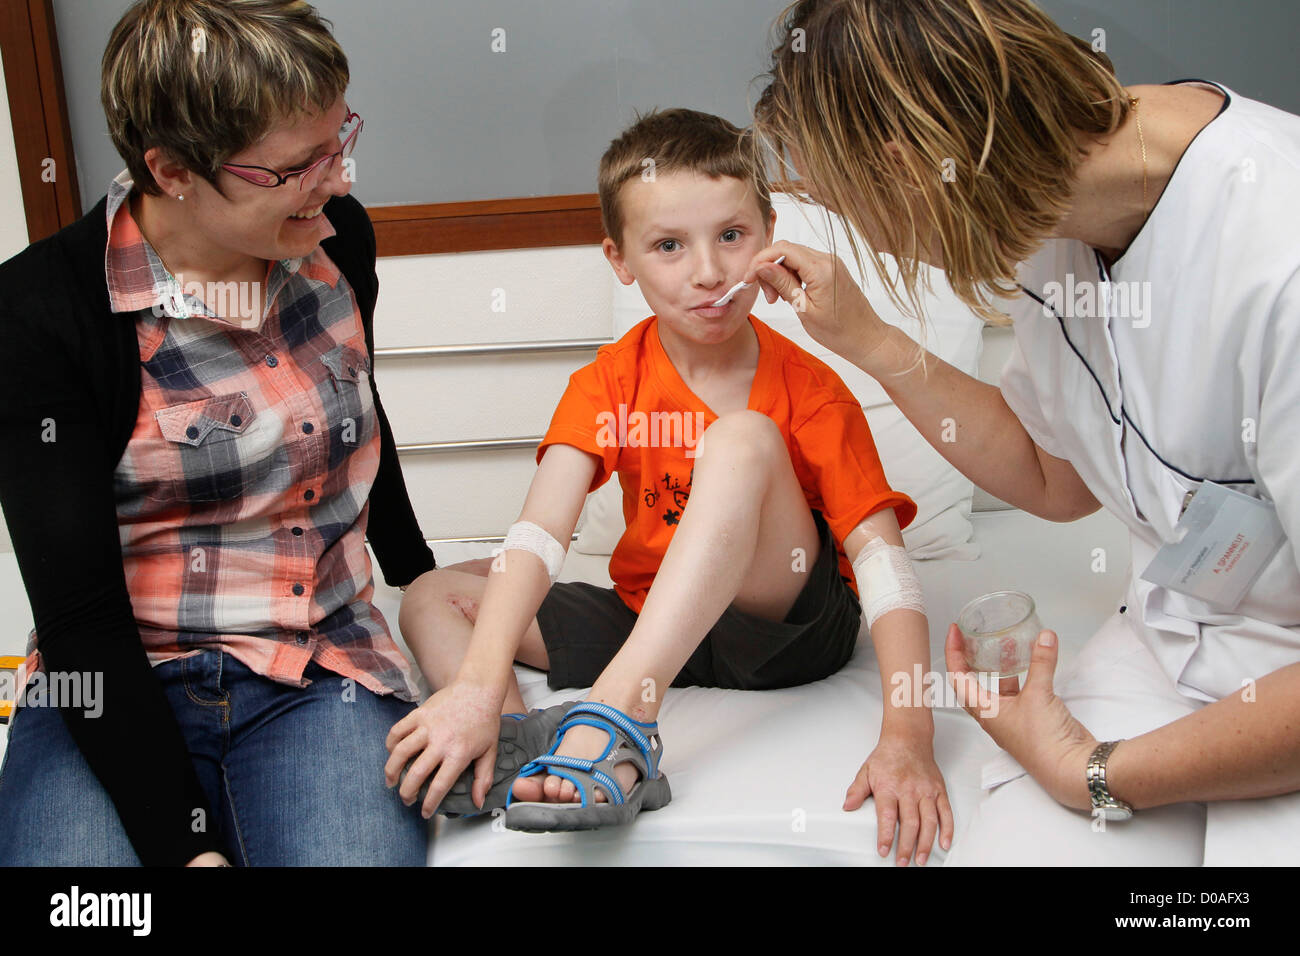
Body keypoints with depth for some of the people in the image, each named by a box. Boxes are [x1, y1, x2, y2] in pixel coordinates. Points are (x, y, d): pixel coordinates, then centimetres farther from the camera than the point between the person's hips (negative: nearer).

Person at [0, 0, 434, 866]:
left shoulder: (339, 239, 1)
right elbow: (78, 610, -15)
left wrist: (418, 575, 35)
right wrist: (183, 846, -20)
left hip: (322, 673, 3)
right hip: (114, 688, -2)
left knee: (354, 847, -25)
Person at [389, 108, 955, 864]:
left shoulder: (811, 392, -13)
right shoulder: (611, 382, -7)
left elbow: (881, 555, -22)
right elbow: (539, 535, -22)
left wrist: (908, 736, -37)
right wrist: (478, 684, -38)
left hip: (787, 624, -4)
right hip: (651, 626, 4)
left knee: (743, 438, -30)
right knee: (433, 597, -6)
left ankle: (613, 717, -43)